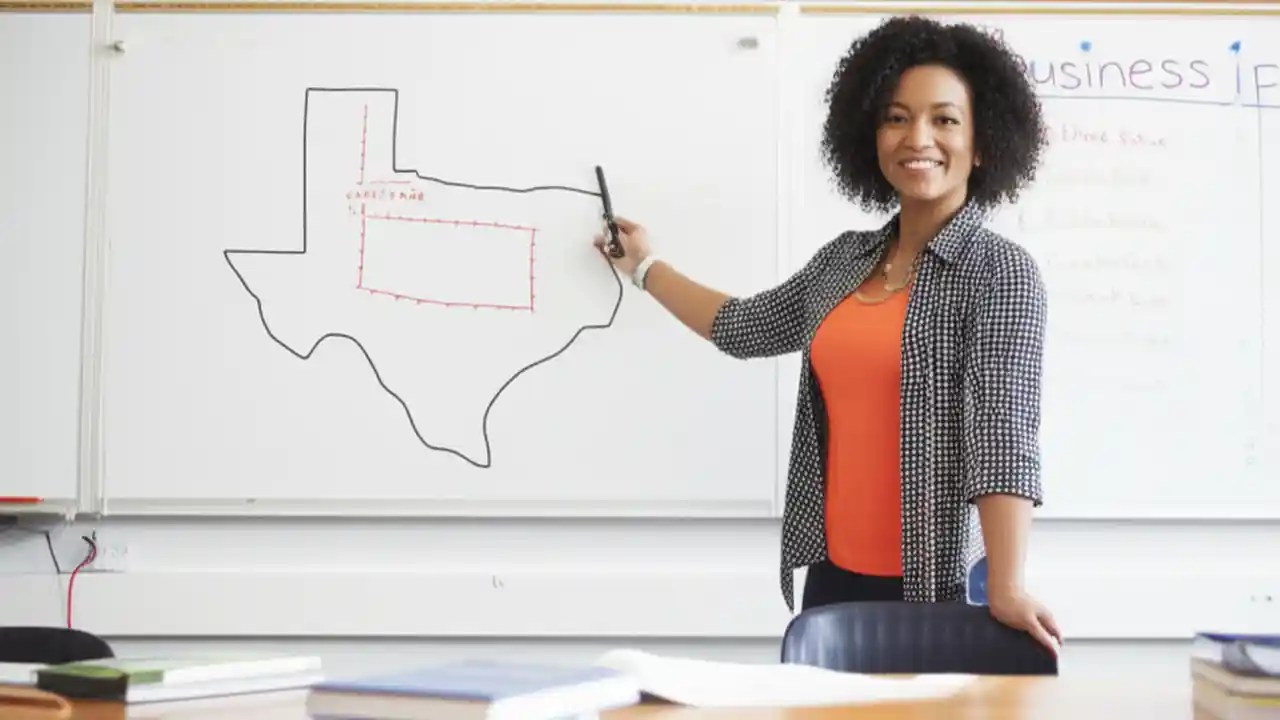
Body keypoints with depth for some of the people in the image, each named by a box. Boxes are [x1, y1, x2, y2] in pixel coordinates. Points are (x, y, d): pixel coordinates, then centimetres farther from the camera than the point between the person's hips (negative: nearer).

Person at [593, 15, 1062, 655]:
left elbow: (1004, 433, -18)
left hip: (938, 587, -6)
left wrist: (1006, 590, -28)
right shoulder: (846, 258, 11)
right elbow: (742, 327, 26)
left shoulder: (1001, 272, -8)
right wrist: (644, 266, 36)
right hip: (832, 575, 6)